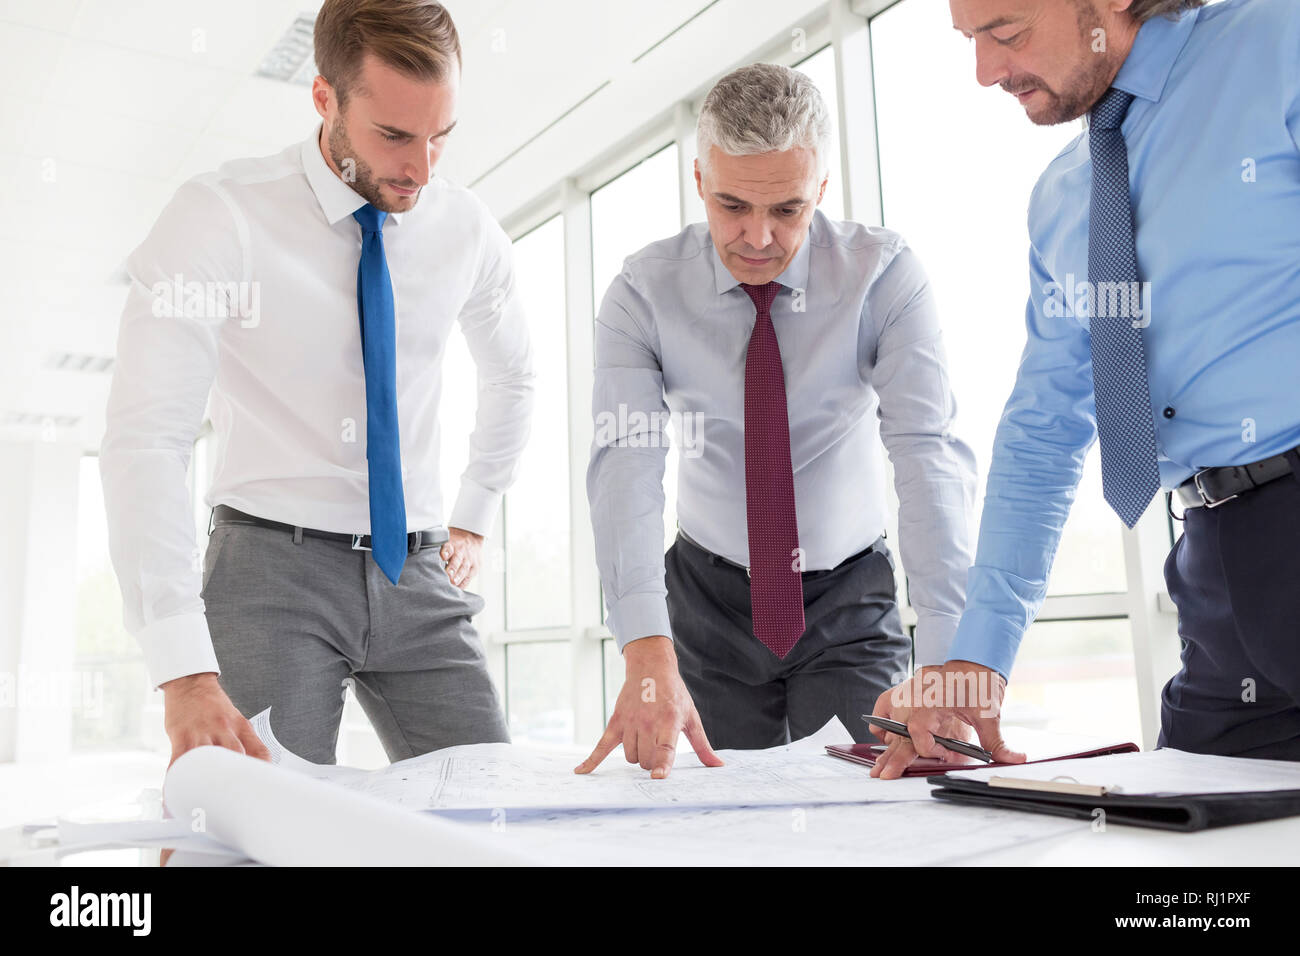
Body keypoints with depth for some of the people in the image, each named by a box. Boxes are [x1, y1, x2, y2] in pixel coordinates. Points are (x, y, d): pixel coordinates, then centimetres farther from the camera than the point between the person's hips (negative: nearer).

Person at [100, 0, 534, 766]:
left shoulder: (468, 231, 3)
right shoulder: (220, 215, -10)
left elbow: (513, 373, 23)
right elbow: (145, 437, -19)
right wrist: (185, 674, -28)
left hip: (418, 575, 4)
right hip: (274, 565, -3)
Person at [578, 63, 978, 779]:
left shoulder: (883, 275, -16)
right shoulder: (643, 294, -14)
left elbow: (930, 455, -26)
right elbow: (625, 464, -26)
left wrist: (949, 667, -37)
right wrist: (648, 656, -41)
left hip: (851, 595, 0)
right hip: (710, 598, 1)